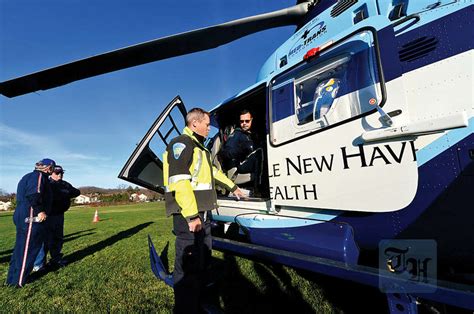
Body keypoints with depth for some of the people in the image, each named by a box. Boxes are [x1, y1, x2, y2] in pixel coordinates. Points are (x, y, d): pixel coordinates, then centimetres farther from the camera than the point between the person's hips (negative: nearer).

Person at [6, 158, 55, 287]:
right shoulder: (39, 175, -12)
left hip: (23, 217, 11)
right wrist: (40, 211, -21)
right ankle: (19, 281, 7)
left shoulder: (29, 176, 21)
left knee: (21, 247, 18)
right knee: (27, 248, -2)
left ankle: (13, 278, 28)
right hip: (31, 218, -11)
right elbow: (34, 194, -25)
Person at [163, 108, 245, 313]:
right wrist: (191, 216, -25)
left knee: (203, 261, 21)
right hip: (188, 215, -11)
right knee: (188, 267, -3)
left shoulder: (199, 147, 21)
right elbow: (179, 182, -23)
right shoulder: (181, 143, -12)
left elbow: (213, 171, 30)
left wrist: (232, 187, 34)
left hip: (202, 213, 11)